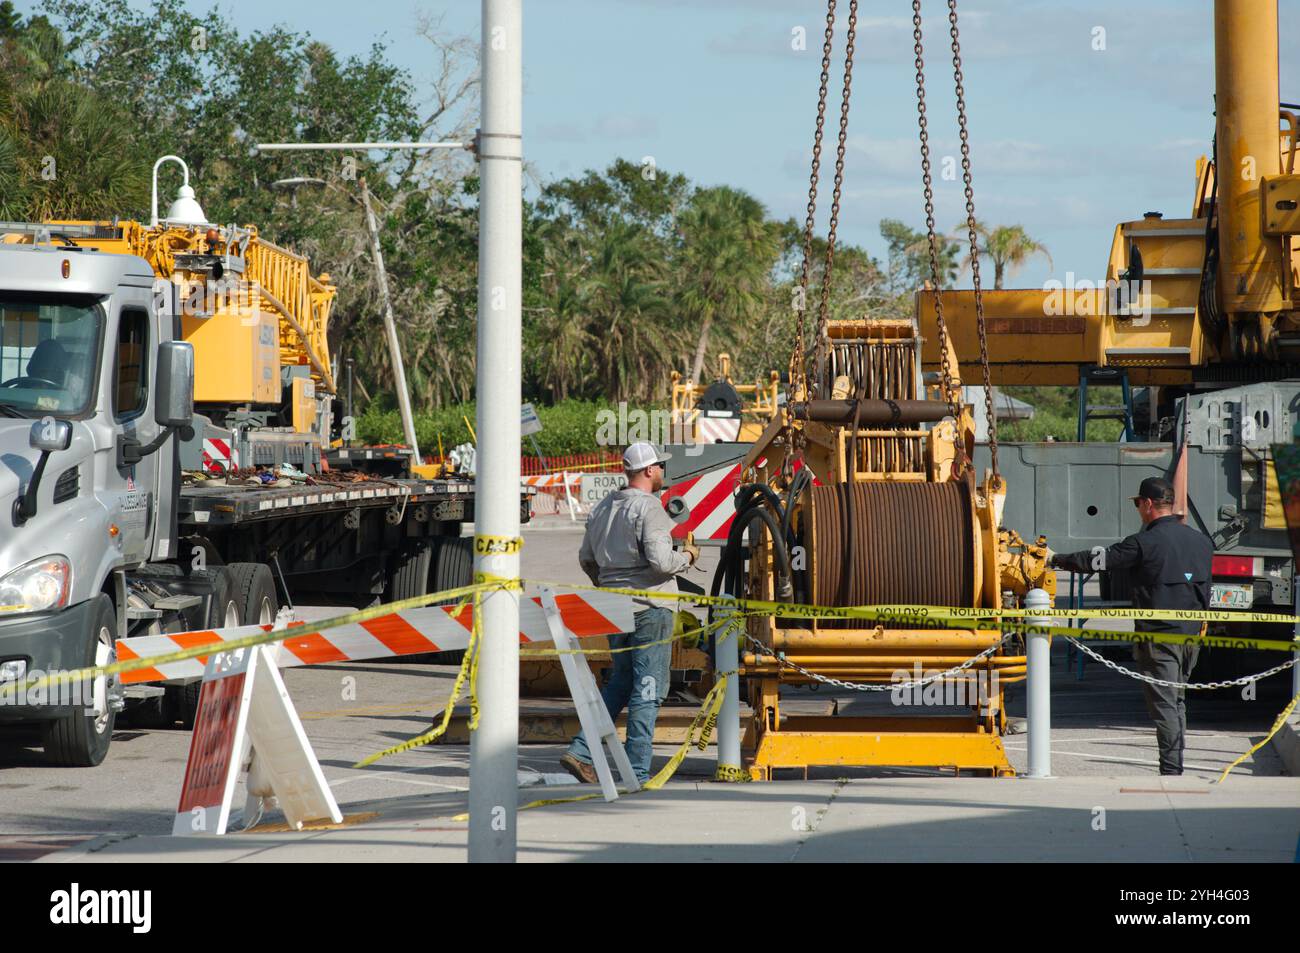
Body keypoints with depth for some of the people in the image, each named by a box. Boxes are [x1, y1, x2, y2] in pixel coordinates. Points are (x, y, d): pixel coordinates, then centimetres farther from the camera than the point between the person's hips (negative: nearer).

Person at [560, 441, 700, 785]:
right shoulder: (648, 508, -14)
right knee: (648, 689, -1)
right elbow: (660, 560, -22)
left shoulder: (603, 508, 11)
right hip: (648, 608, -8)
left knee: (621, 680, 19)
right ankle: (638, 773, -1)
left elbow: (586, 559, 18)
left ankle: (581, 751, 9)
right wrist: (687, 556, -2)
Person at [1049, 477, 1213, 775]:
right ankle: (1176, 767, 19)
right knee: (1177, 701, 16)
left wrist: (1060, 560, 10)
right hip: (1191, 635, 7)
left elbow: (1098, 560, -5)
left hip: (1158, 636, -7)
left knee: (1164, 705, -5)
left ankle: (1171, 771, -10)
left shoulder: (1144, 543, -13)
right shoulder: (1201, 541, 9)